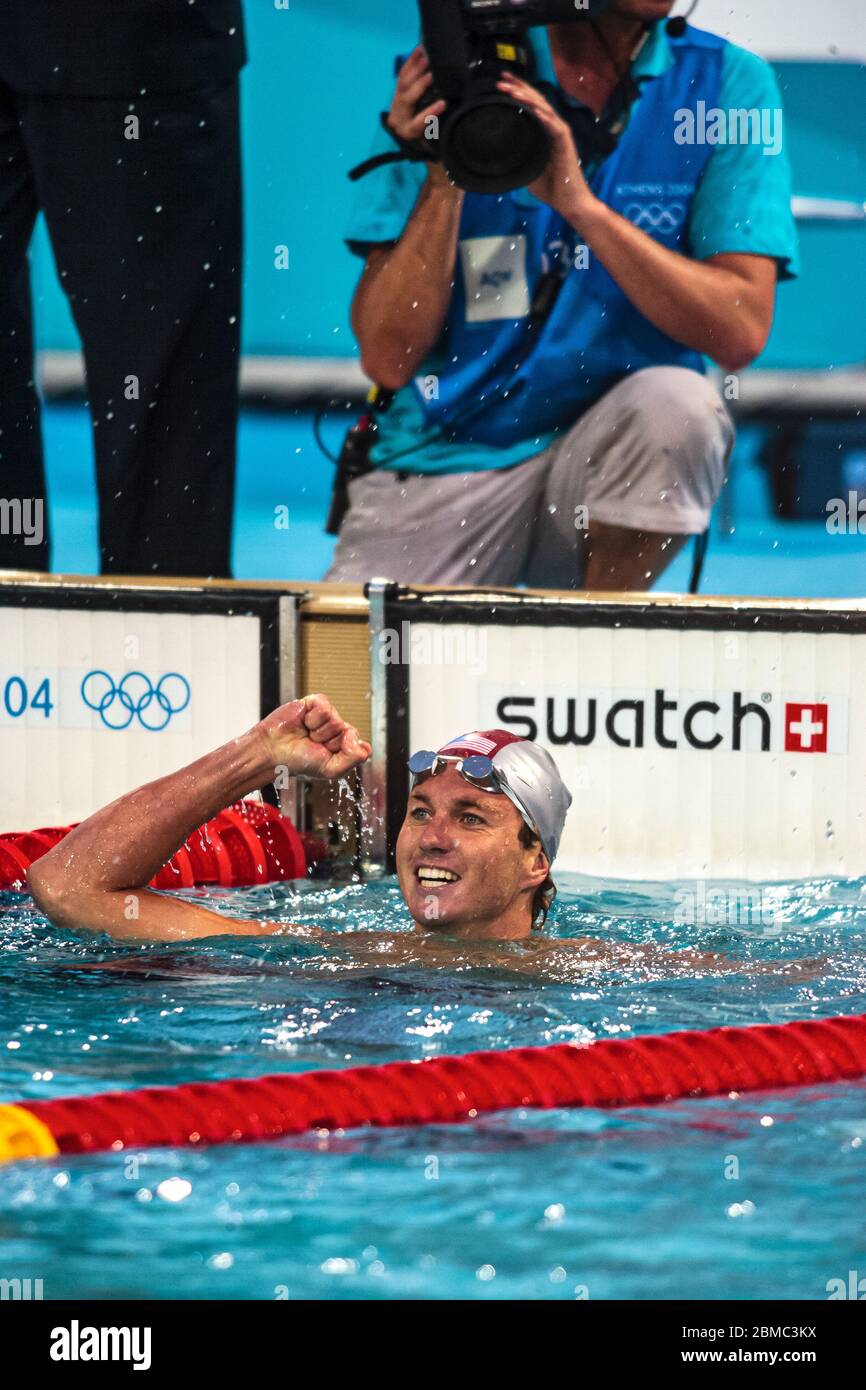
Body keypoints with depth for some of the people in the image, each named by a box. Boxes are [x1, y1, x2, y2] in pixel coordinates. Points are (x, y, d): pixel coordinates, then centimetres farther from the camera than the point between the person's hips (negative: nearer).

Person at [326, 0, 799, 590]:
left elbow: (741, 331, -15)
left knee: (676, 403, -30)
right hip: (442, 461, -1)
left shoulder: (728, 84, -4)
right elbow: (388, 358, -8)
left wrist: (581, 204, -23)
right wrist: (443, 176, -20)